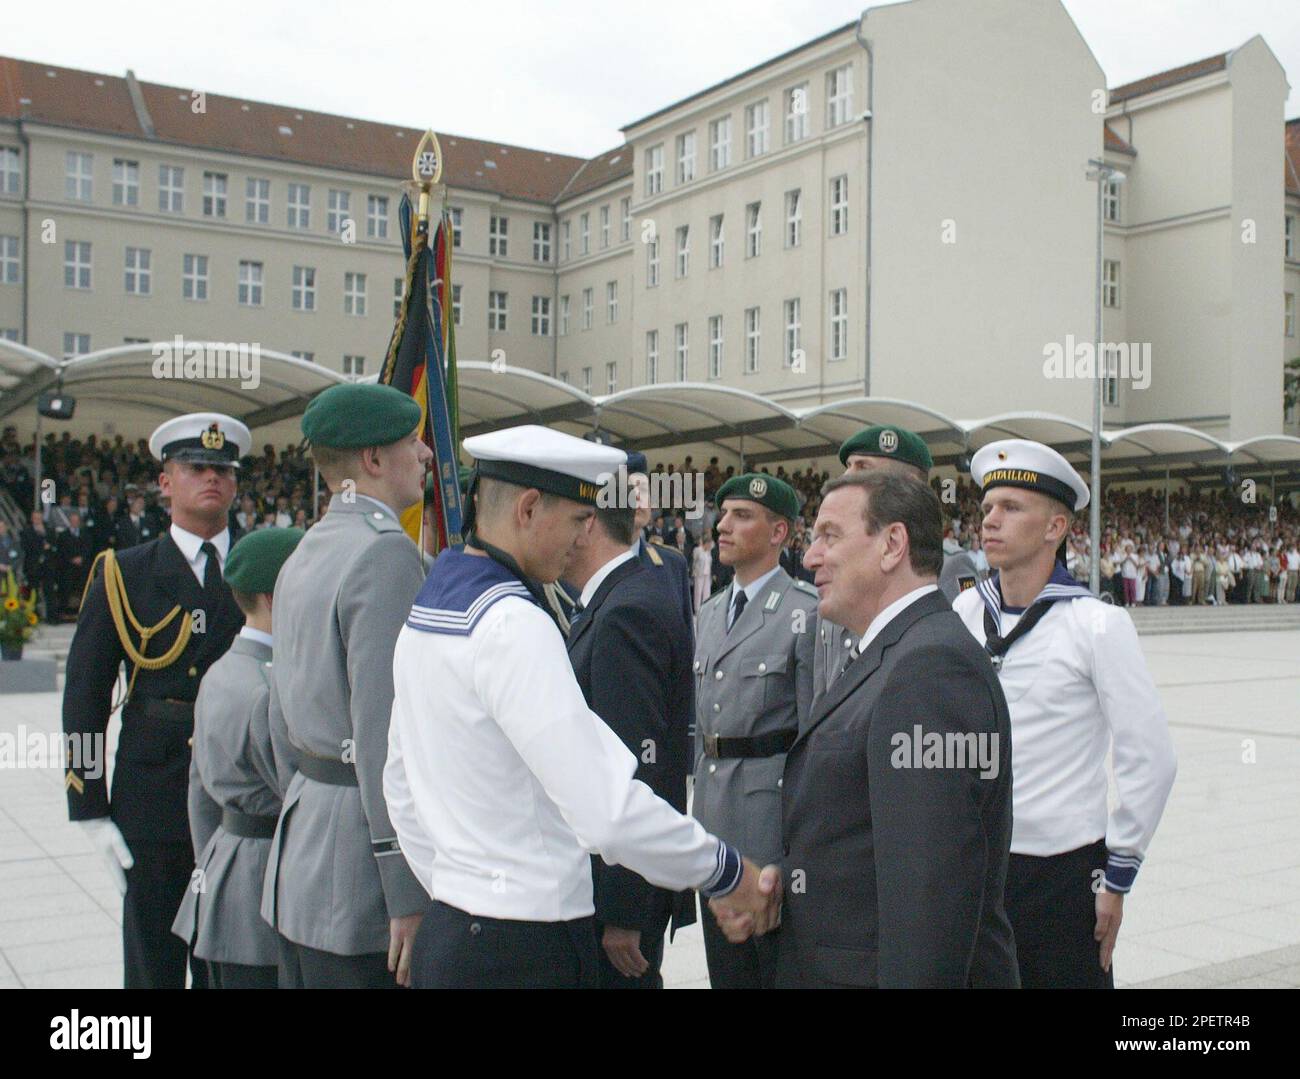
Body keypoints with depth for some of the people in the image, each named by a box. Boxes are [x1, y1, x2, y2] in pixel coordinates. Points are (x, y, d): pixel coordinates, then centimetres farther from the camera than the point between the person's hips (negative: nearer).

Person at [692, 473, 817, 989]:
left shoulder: (806, 613, -12)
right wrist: (701, 789, 16)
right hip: (714, 812, 7)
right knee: (725, 965, 17)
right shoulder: (709, 613, 12)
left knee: (778, 964, 6)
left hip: (773, 811, -7)